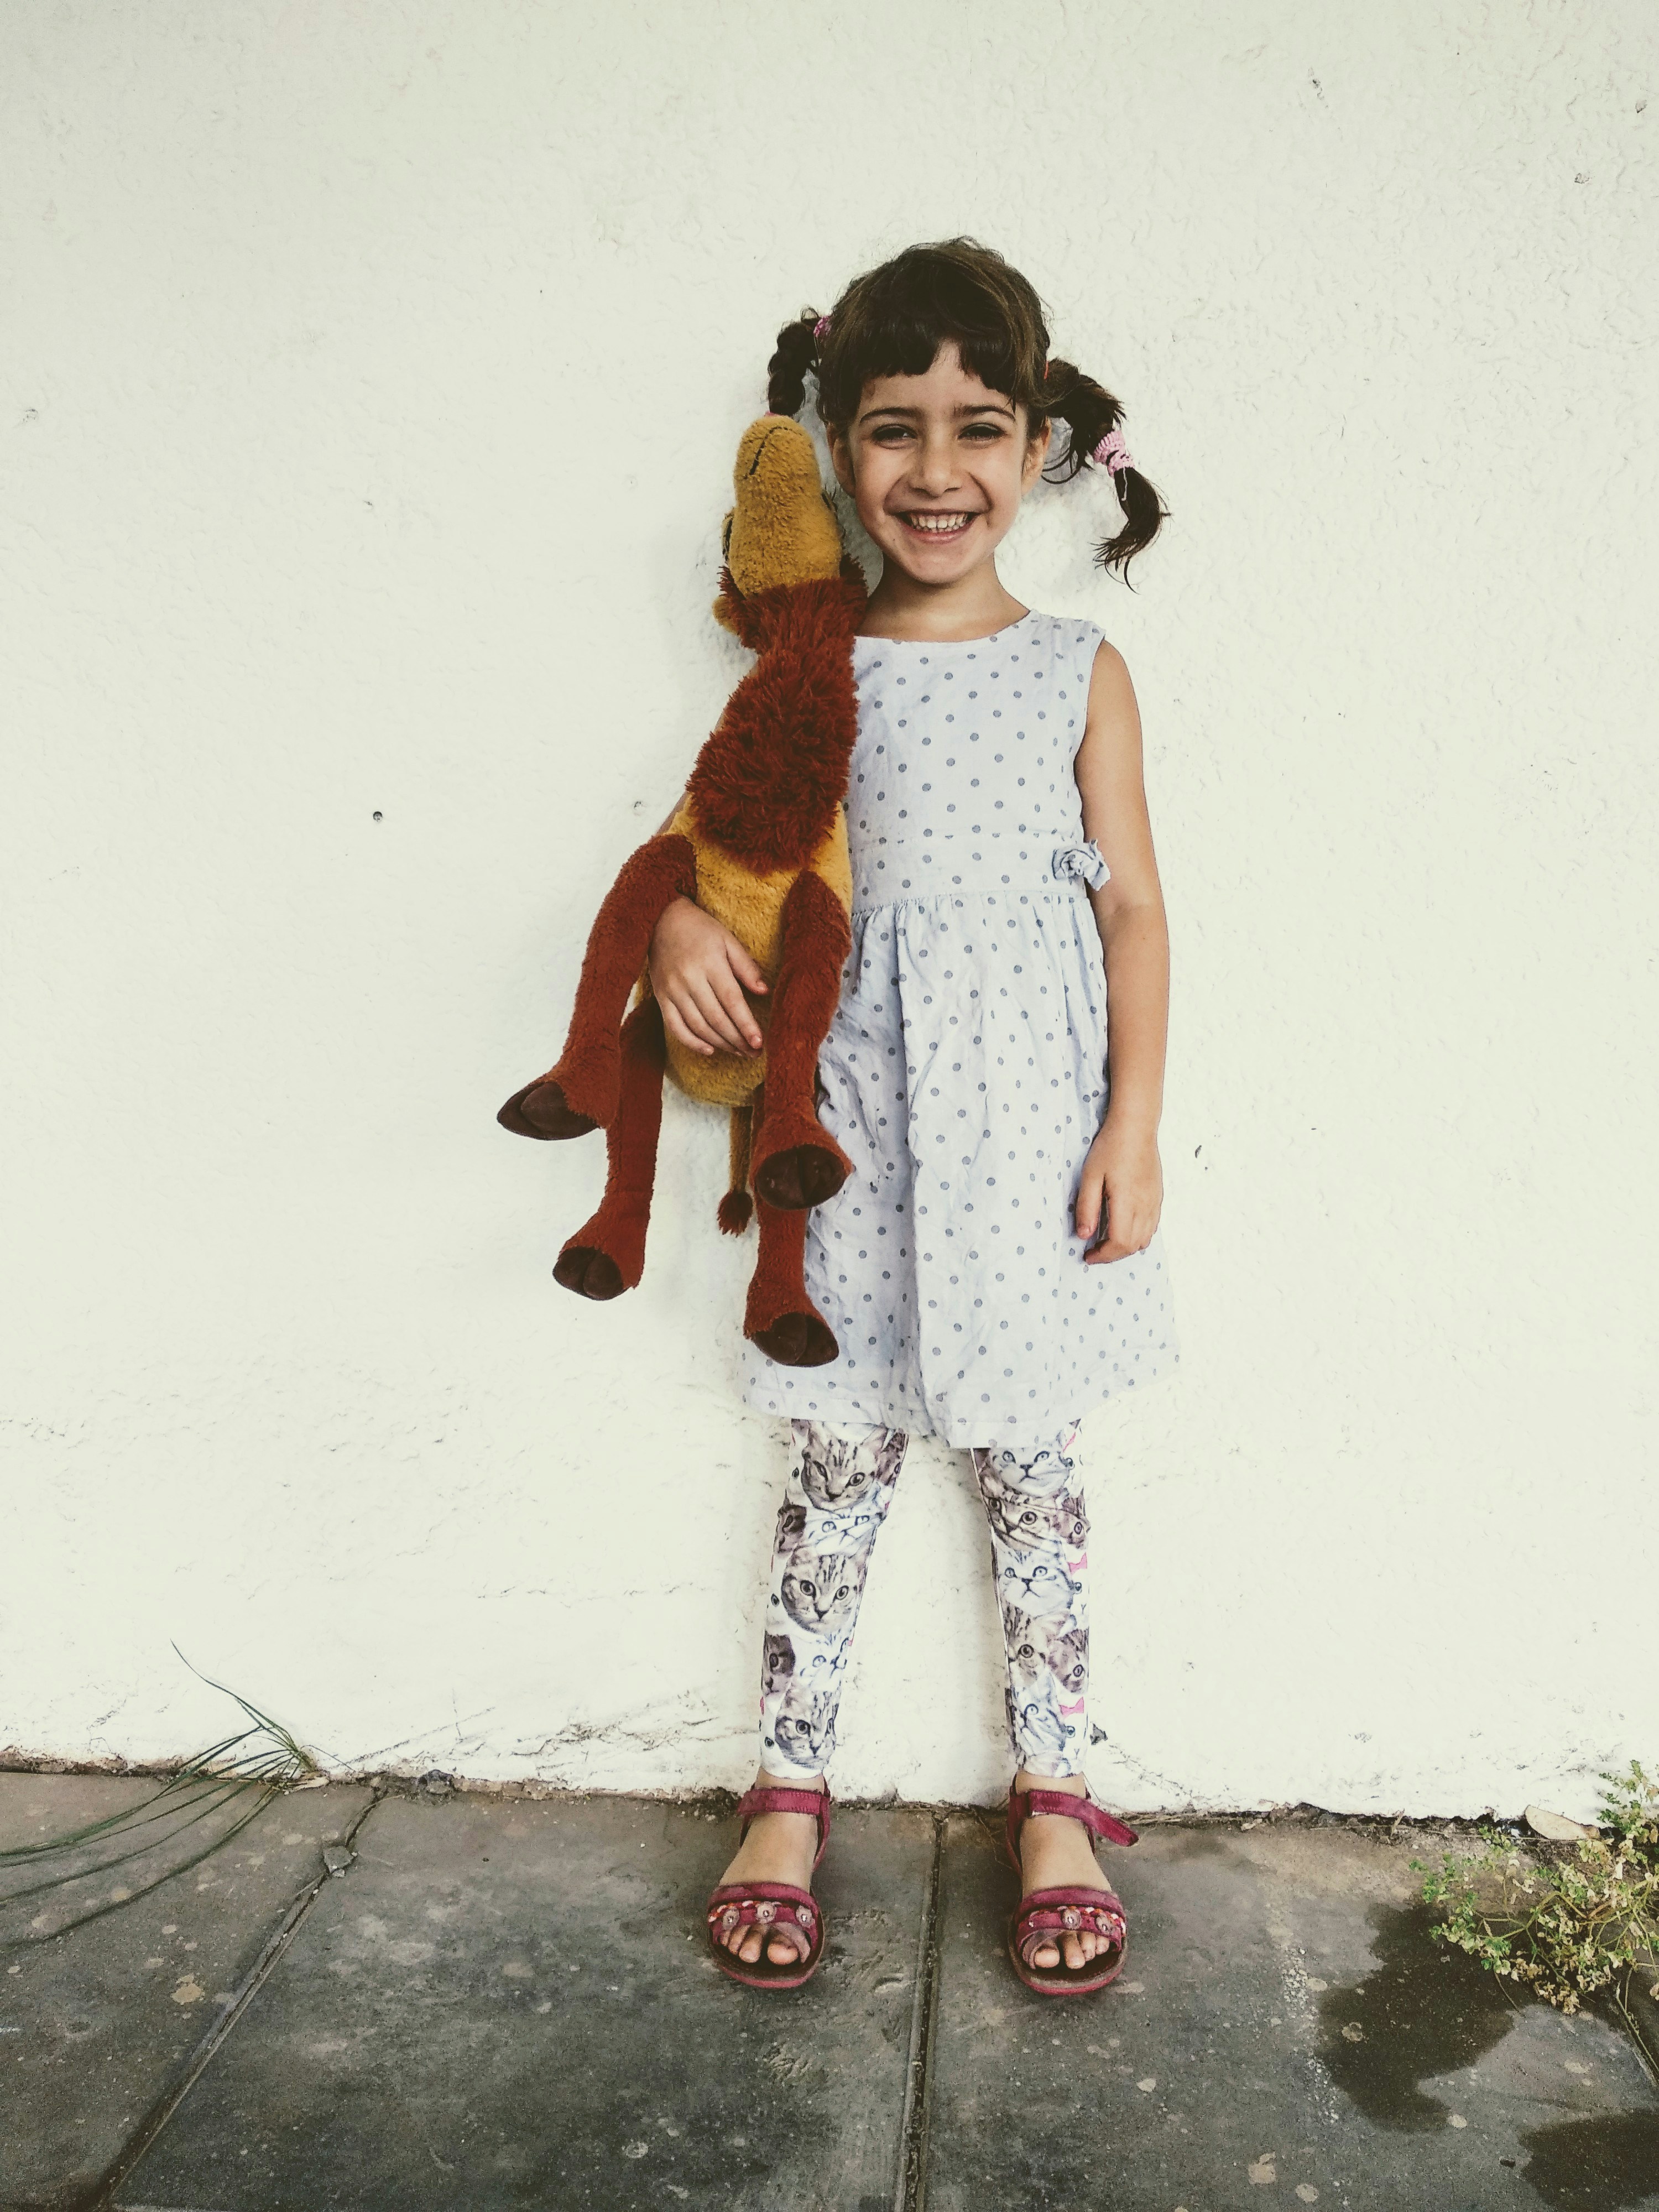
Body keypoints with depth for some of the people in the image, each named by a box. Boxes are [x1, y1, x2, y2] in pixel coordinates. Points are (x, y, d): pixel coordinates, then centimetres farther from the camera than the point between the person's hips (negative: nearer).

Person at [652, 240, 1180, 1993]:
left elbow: (1133, 905, 1)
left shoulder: (1079, 671, 2)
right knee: (839, 1456, 7)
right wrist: (680, 917, -16)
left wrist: (1134, 1127, -5)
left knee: (1028, 1462, 10)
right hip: (859, 1111, 1)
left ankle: (1053, 1797, 27)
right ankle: (788, 1797, 24)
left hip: (1031, 1121, 0)